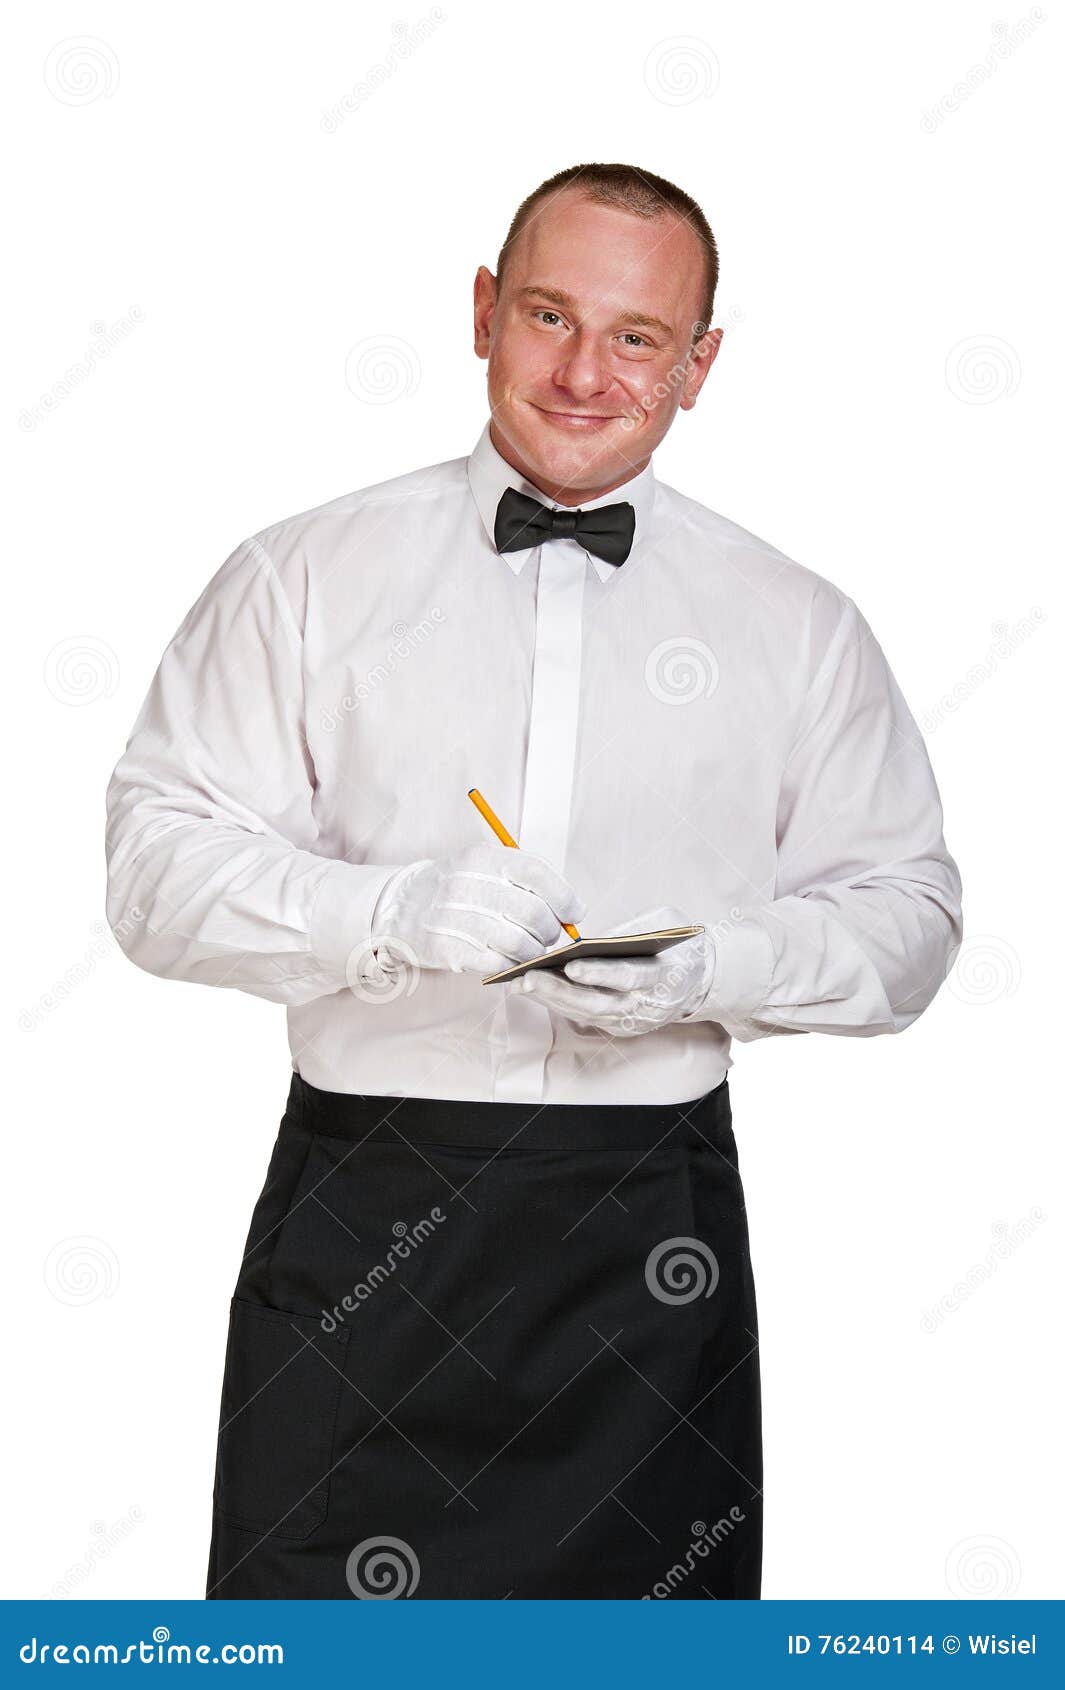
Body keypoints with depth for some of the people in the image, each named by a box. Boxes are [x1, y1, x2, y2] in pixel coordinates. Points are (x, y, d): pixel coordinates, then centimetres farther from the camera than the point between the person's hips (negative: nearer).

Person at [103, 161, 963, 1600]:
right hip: (361, 1208, -1)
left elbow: (907, 912, 8)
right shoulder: (301, 578, 6)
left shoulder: (795, 626, 9)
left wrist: (711, 968, -11)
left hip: (651, 1237, 1)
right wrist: (391, 914, -17)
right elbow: (157, 862, 0)